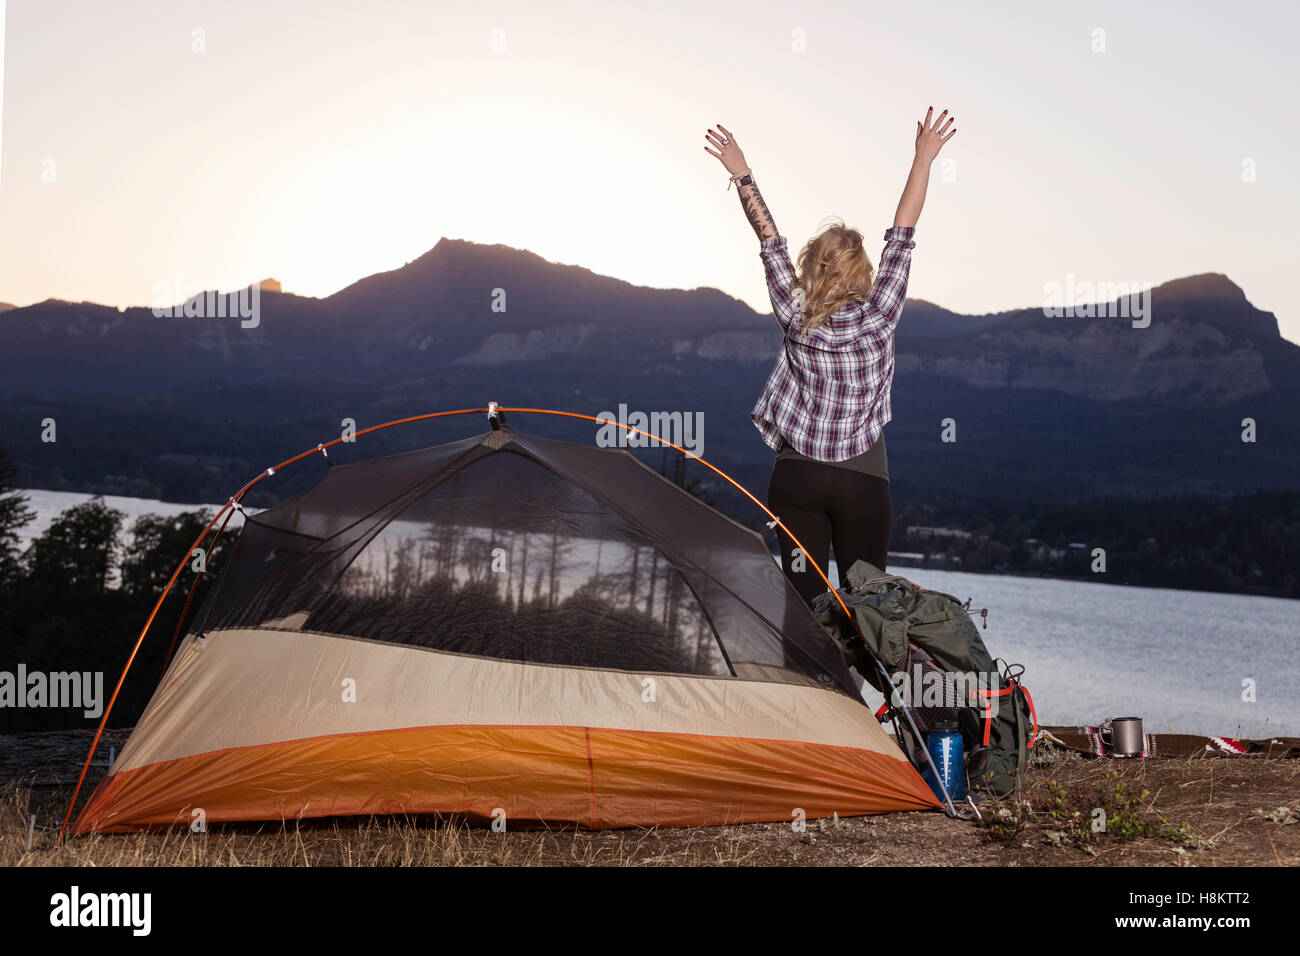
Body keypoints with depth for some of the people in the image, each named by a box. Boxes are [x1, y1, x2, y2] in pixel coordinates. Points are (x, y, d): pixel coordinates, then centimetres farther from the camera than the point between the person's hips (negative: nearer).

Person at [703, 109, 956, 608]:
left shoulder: (795, 317, -2)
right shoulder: (877, 317, -6)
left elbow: (770, 242, 4)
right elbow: (901, 236, -2)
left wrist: (742, 174, 13)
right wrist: (924, 158, 4)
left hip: (796, 477, 2)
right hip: (863, 480, -1)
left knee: (803, 598, 1)